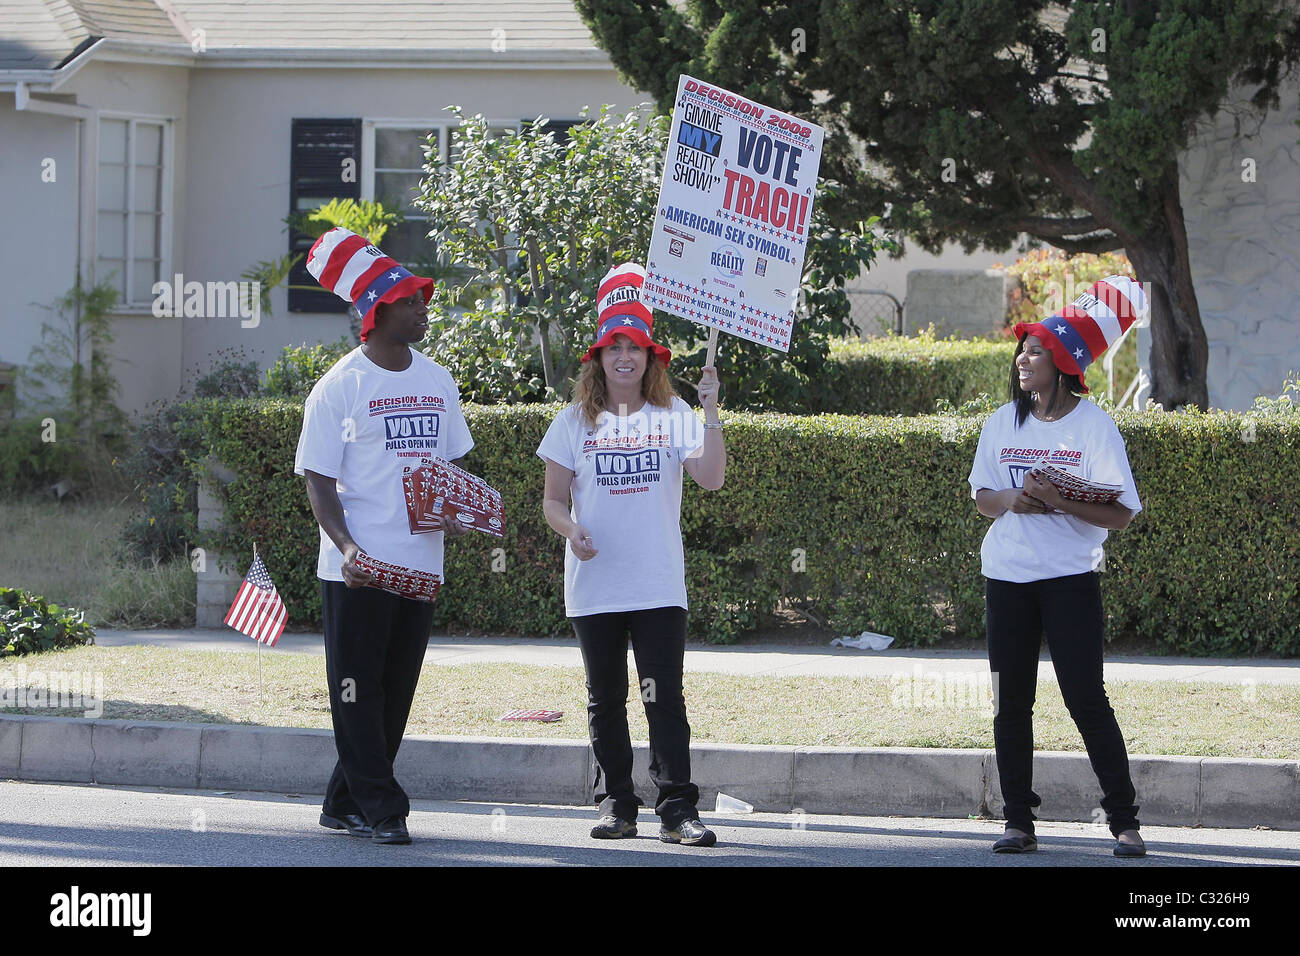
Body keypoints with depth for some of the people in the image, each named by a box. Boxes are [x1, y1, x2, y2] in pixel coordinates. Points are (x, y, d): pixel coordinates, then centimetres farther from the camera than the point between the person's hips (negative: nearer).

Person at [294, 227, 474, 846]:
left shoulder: (437, 381, 12)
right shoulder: (340, 387, -6)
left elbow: (453, 462, 21)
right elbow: (318, 481, -7)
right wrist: (346, 546, -22)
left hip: (420, 561, 6)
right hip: (356, 565, -6)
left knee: (396, 691, 9)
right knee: (357, 689, -5)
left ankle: (345, 805, 18)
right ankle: (381, 809, -3)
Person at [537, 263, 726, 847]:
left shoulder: (673, 417, 3)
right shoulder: (576, 422, 6)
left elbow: (711, 478, -10)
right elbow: (552, 498, 7)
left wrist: (712, 412, -19)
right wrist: (571, 531, -14)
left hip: (658, 586, -2)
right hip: (594, 588, 2)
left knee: (665, 696, -8)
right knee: (606, 700, 7)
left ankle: (677, 809, -9)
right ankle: (616, 805, 13)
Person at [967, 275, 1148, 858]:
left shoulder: (1094, 426, -6)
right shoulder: (1003, 422, 8)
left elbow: (1120, 516, -10)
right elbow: (982, 497, 13)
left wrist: (1059, 501, -24)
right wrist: (1011, 500, -10)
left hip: (1071, 577, -5)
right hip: (1006, 575, 5)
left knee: (1086, 699, -9)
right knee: (1010, 703, 4)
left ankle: (1124, 821, -3)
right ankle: (1019, 823, 10)